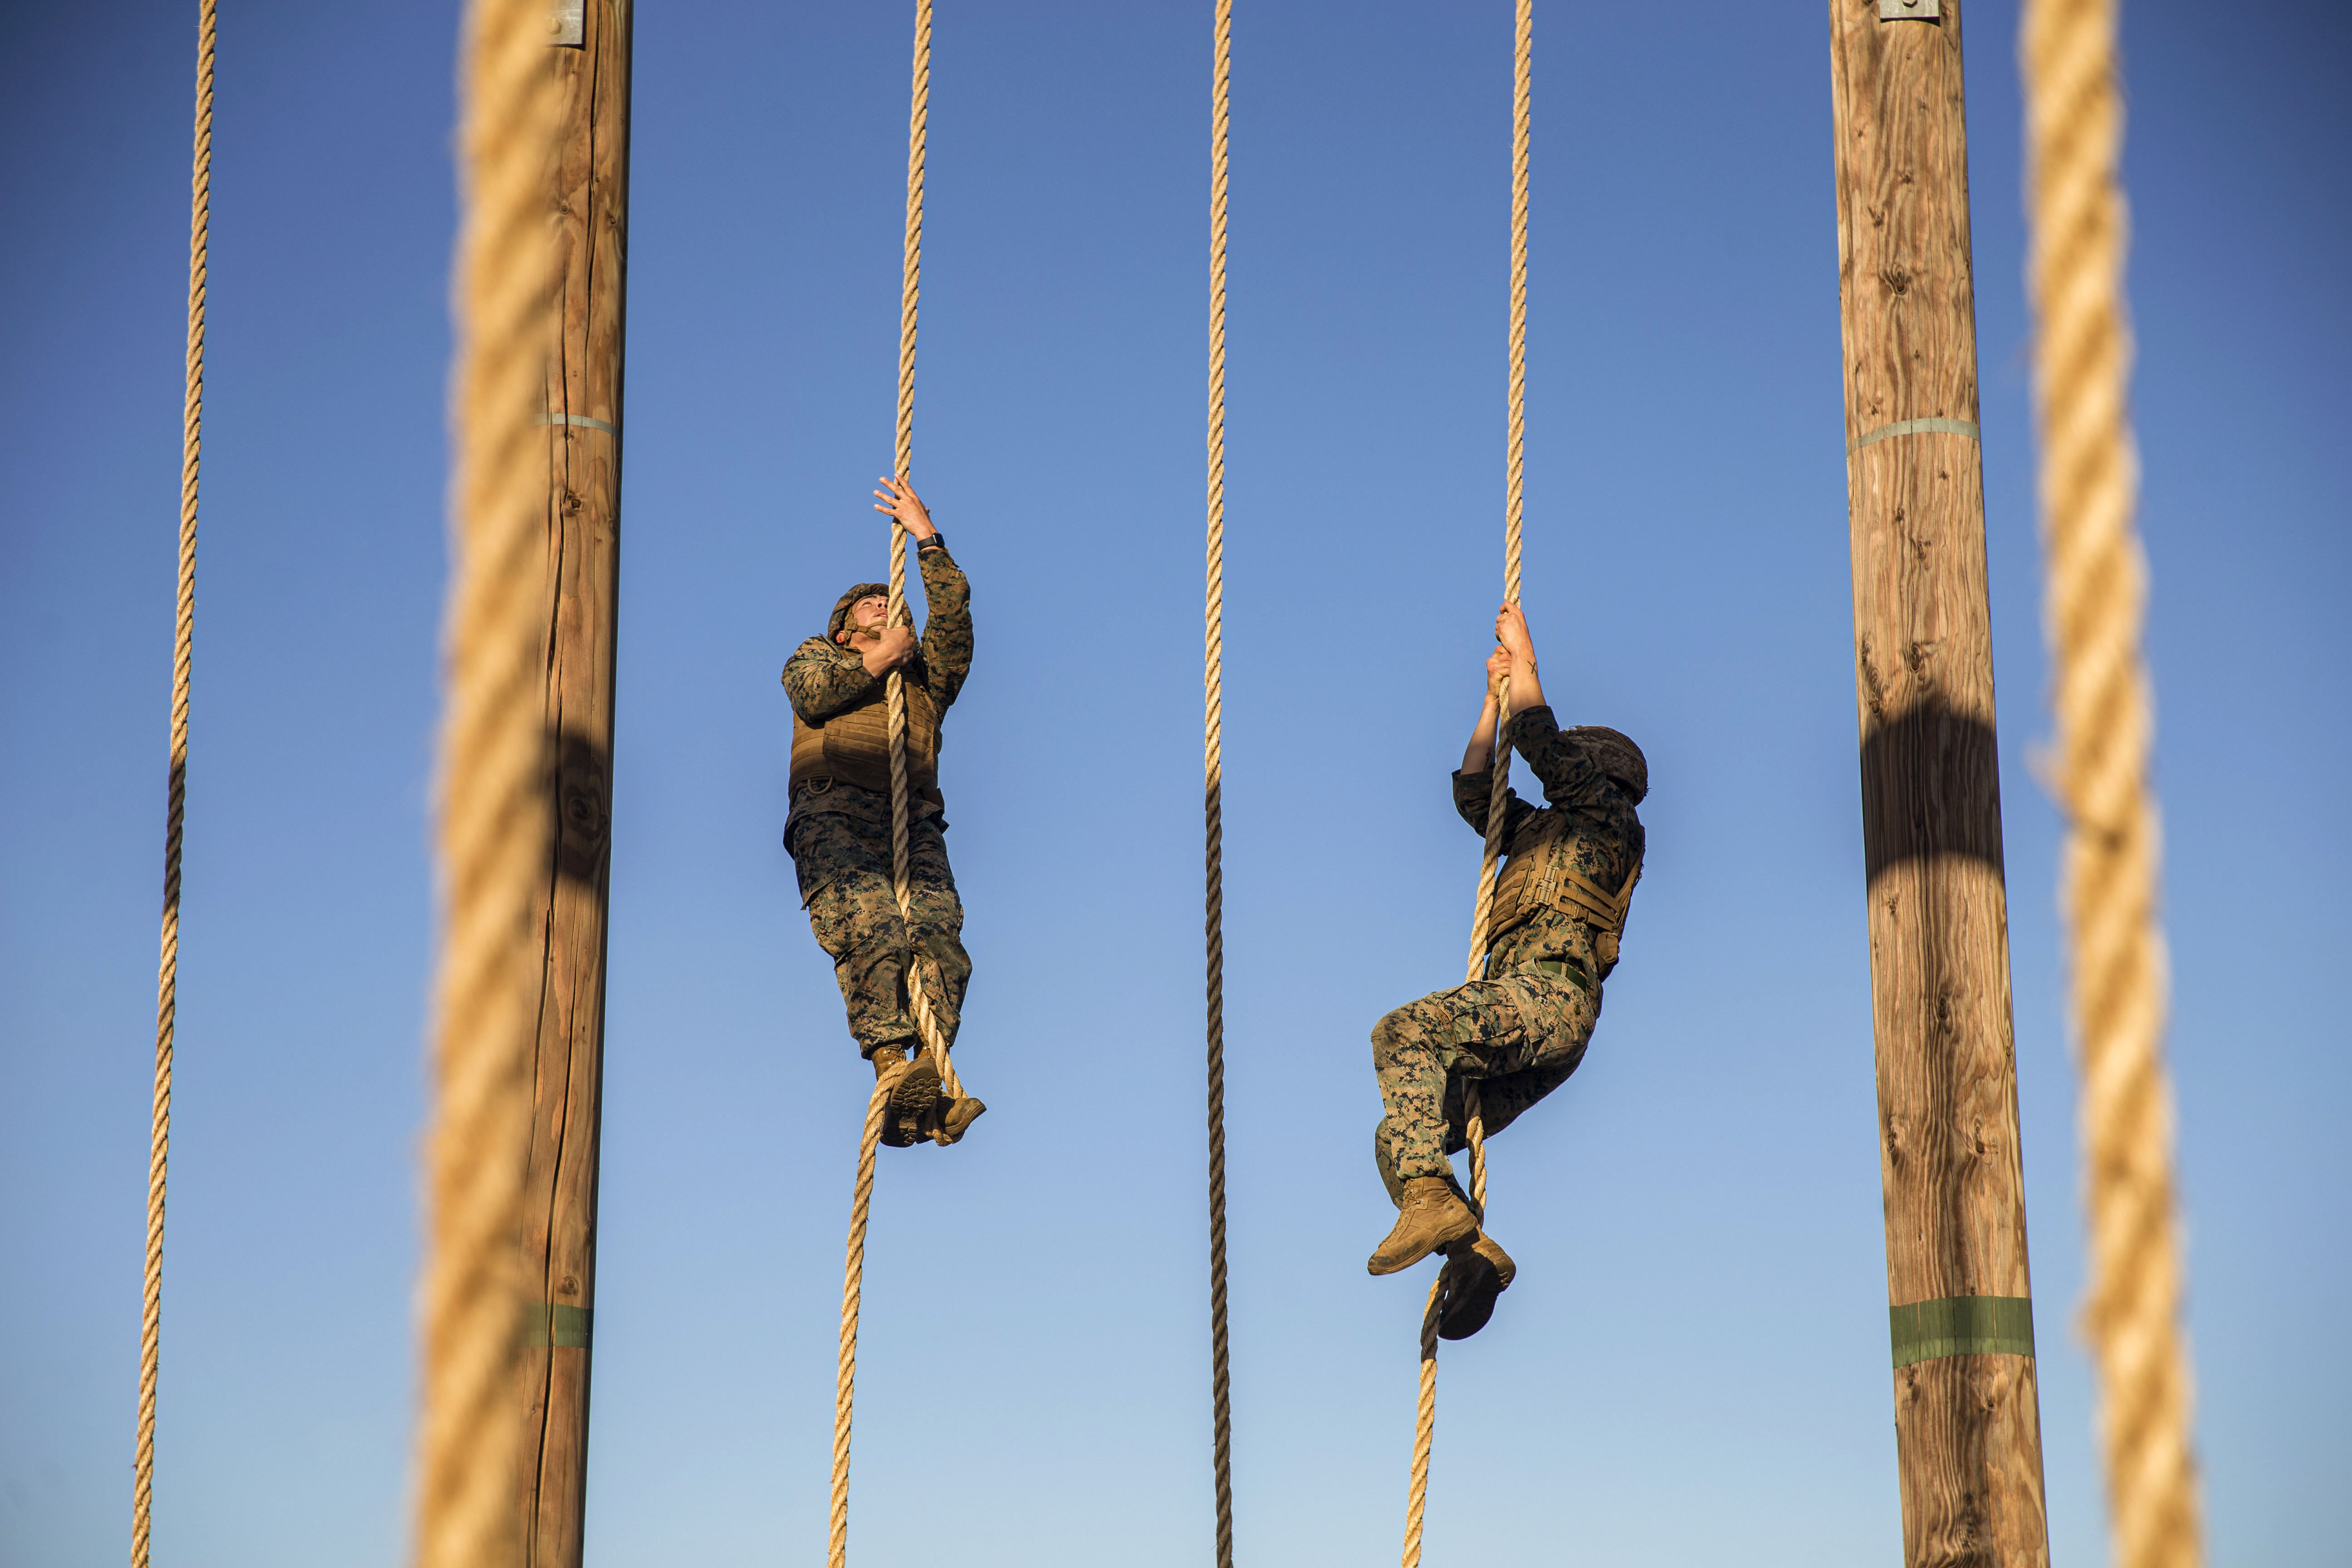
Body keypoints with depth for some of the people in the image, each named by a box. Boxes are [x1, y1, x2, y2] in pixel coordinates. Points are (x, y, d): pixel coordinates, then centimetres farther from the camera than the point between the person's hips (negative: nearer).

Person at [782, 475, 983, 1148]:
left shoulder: (924, 675, 34)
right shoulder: (817, 656, 30)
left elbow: (952, 616, 17)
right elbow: (810, 691, 5)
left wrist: (927, 539, 16)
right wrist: (879, 658, 11)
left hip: (911, 822, 3)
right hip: (834, 817, -2)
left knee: (938, 933, -23)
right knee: (870, 930, -27)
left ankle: (931, 1084, -37)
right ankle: (893, 1069, -40)